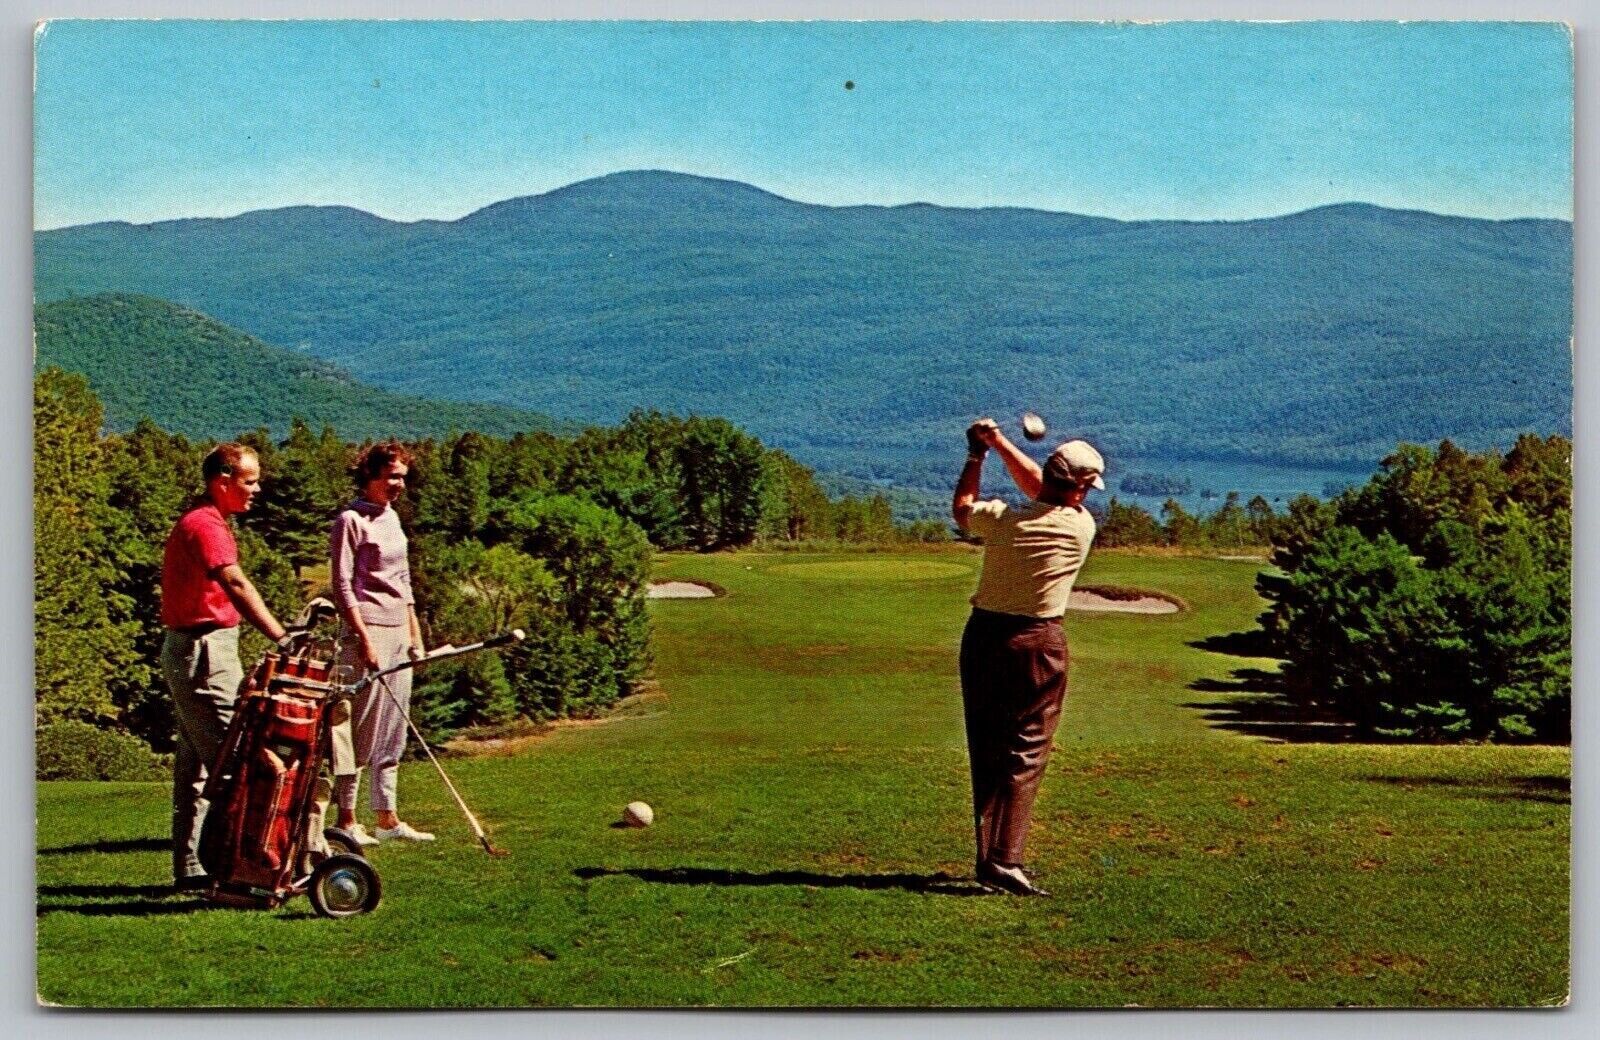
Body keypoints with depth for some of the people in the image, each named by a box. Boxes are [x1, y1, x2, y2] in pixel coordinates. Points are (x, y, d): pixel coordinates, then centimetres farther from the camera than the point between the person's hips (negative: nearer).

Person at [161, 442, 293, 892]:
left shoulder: (208, 522, 18)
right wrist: (280, 637, -39)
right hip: (203, 652, -11)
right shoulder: (203, 525, -16)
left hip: (196, 651, 11)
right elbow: (236, 585, -29)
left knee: (195, 762, 12)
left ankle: (190, 868, 16)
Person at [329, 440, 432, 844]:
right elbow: (342, 587, -12)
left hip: (398, 632, 8)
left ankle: (387, 818, 15)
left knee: (391, 733, 10)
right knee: (359, 728, -5)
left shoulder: (391, 518, 16)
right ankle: (346, 819, 1)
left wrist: (415, 633, 16)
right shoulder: (350, 520, -8)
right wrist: (364, 639, -18)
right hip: (366, 631, -8)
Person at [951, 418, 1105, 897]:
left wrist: (977, 454, 23)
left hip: (983, 637, 3)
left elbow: (961, 508, 15)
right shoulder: (1081, 526, -9)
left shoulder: (1002, 518, -8)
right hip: (1038, 643, -3)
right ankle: (1004, 861, -12)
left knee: (986, 750, 12)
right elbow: (1041, 487, 8)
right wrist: (1000, 443, 15)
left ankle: (989, 855, 18)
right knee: (1025, 753, -1)